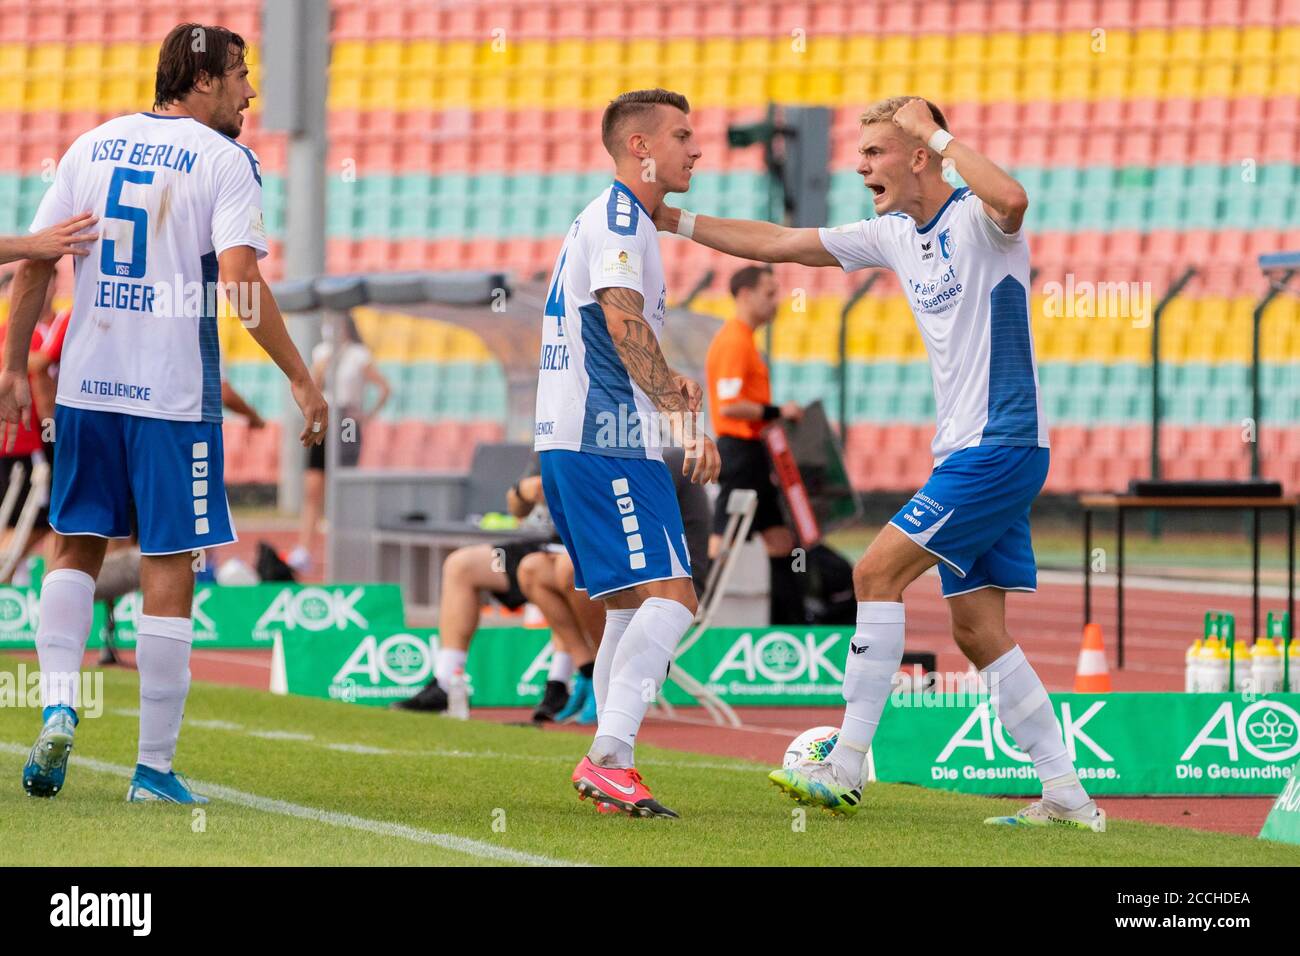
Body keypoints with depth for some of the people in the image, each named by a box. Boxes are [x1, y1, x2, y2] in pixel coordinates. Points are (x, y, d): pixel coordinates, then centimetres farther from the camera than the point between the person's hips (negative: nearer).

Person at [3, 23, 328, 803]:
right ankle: (155, 768, 3)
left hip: (86, 386, 4)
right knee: (168, 573, 2)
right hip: (175, 393, -4)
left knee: (77, 548, 19)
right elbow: (240, 281, -16)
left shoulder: (94, 146, 10)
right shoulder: (225, 160, -6)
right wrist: (301, 379, -10)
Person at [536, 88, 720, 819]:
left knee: (630, 606, 13)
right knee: (671, 597, -16)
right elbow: (623, 323, -21)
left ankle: (612, 769, 13)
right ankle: (608, 757, -24)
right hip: (606, 440, -11)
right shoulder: (619, 216, -8)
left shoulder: (622, 218, 24)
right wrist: (685, 416, -24)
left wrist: (672, 390, 19)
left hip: (573, 439, 11)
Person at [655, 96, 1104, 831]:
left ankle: (847, 768, -9)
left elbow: (1011, 200, -38)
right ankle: (1067, 794, 7)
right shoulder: (896, 234, 13)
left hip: (1002, 447, -9)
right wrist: (676, 222, 17)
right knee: (978, 631, 6)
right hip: (967, 454, 9)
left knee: (879, 573, -12)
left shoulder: (977, 221, -12)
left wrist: (938, 134, -25)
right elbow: (778, 244, 20)